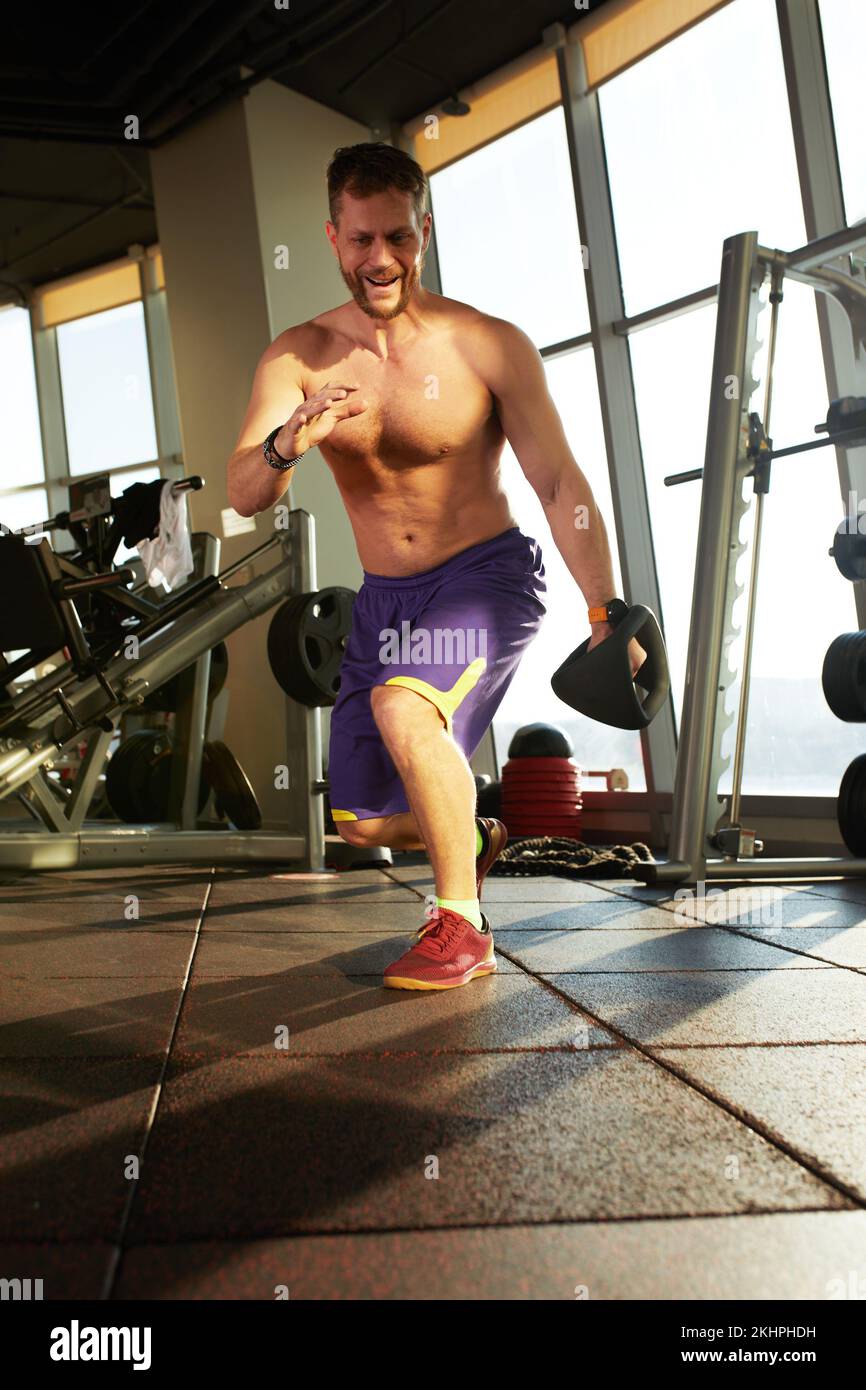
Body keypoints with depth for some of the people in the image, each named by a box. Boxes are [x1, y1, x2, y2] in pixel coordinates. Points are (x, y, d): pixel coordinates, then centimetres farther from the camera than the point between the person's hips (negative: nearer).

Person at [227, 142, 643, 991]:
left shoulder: (488, 346, -11)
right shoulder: (298, 360, -4)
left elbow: (559, 485, -11)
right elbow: (243, 495, -14)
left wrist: (607, 616, -18)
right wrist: (289, 442, -37)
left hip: (486, 575, -4)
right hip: (384, 596, 5)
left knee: (402, 705, -35)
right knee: (359, 822, 9)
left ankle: (462, 927, -13)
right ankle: (469, 839, 44)